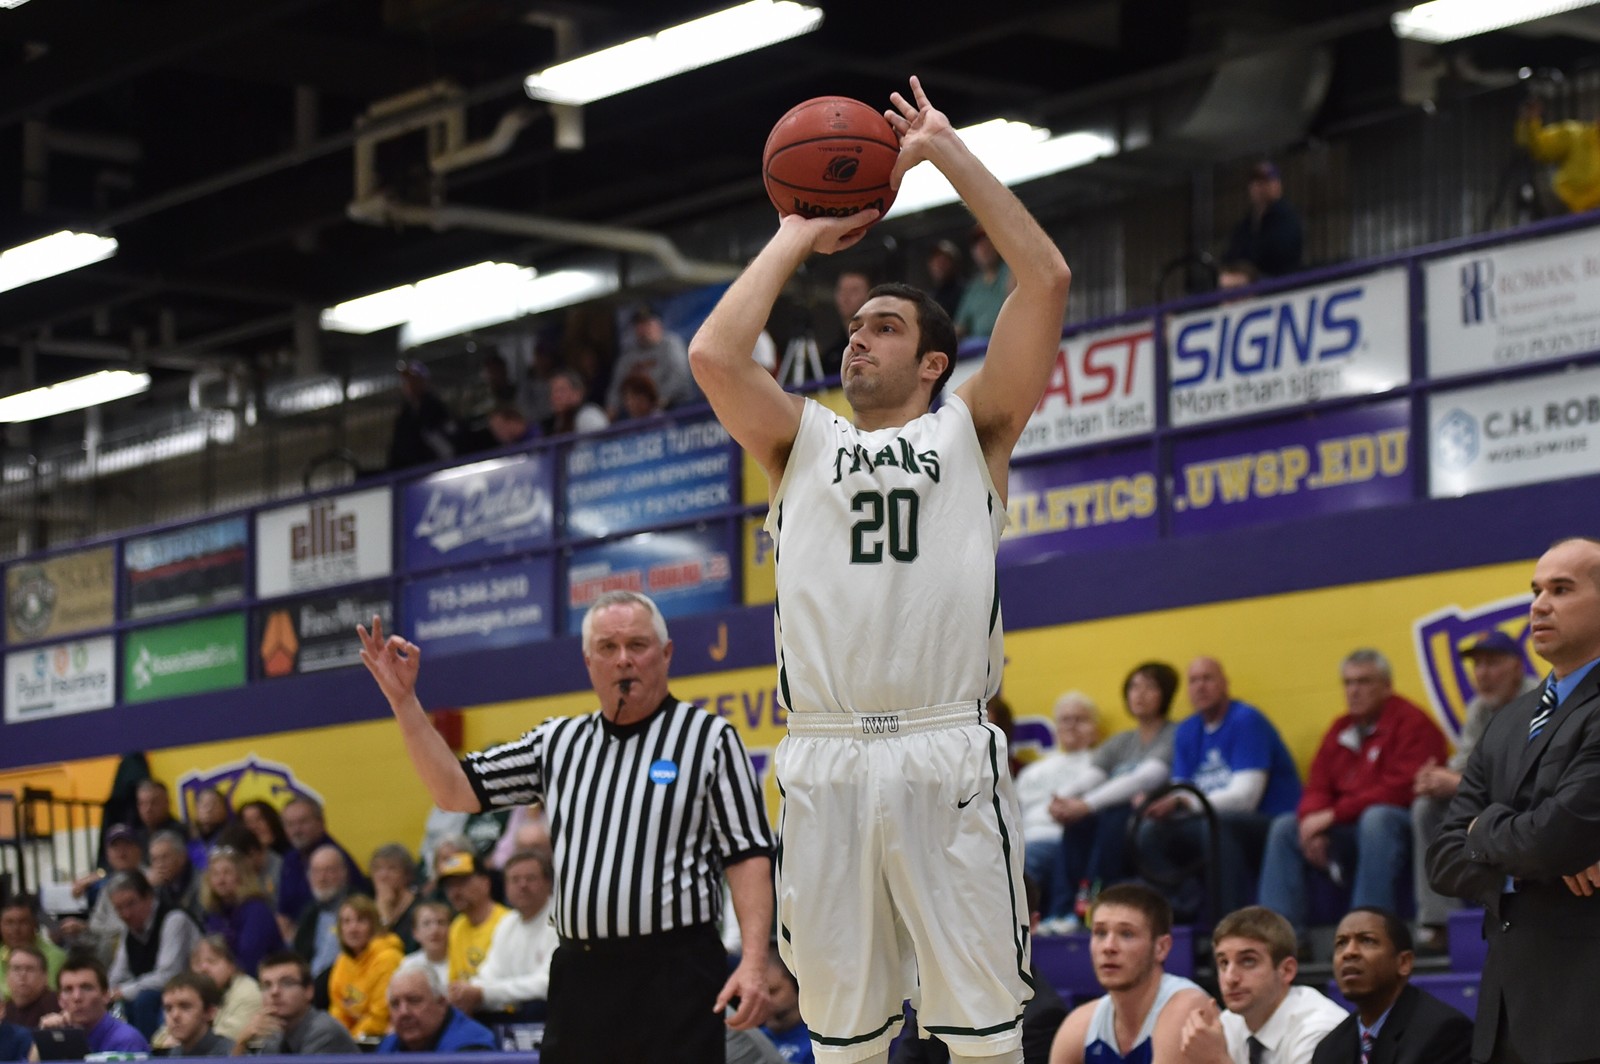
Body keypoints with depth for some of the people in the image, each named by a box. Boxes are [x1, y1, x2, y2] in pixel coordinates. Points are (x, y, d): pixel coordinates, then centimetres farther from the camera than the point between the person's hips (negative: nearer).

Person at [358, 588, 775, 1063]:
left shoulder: (710, 738, 2)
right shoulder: (559, 742, 16)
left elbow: (748, 855, -3)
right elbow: (454, 789, 18)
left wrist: (754, 962, -14)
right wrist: (404, 701, 8)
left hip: (672, 975, -5)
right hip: (578, 977, 5)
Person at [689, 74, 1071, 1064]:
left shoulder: (970, 429, 13)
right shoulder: (804, 441, 19)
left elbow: (1048, 281, 4)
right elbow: (714, 353, 3)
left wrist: (947, 151, 9)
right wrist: (797, 239, 16)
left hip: (948, 758, -2)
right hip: (826, 760, 2)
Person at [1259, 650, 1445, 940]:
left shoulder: (1411, 723, -11)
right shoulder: (1342, 729, 13)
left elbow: (1399, 789, -20)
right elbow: (1318, 787, 11)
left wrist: (1333, 815, -19)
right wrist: (1312, 819, -14)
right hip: (1348, 829, 8)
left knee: (1377, 818, -37)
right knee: (1284, 828, 0)